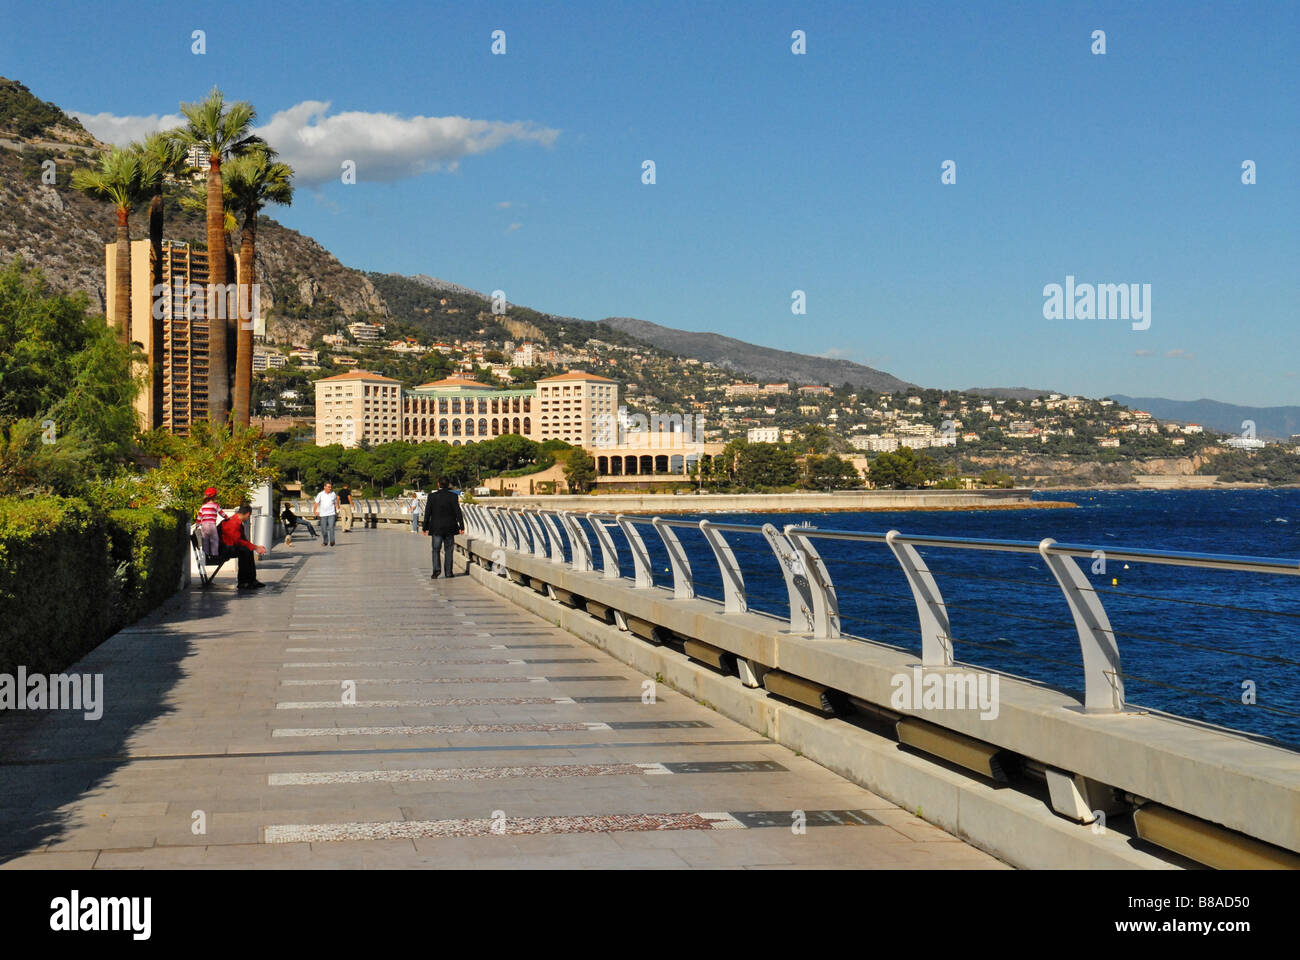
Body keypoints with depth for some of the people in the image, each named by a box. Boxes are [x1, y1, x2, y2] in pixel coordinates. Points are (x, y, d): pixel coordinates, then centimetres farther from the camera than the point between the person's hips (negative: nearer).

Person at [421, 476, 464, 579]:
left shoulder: (432, 496, -6)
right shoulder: (453, 496, -5)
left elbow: (427, 512, -3)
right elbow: (458, 512, -6)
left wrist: (425, 527, 4)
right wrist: (461, 526, -3)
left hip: (436, 528, -1)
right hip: (449, 528, 1)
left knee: (436, 549, 6)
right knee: (449, 550, 9)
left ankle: (436, 569, -13)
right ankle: (448, 572, 10)